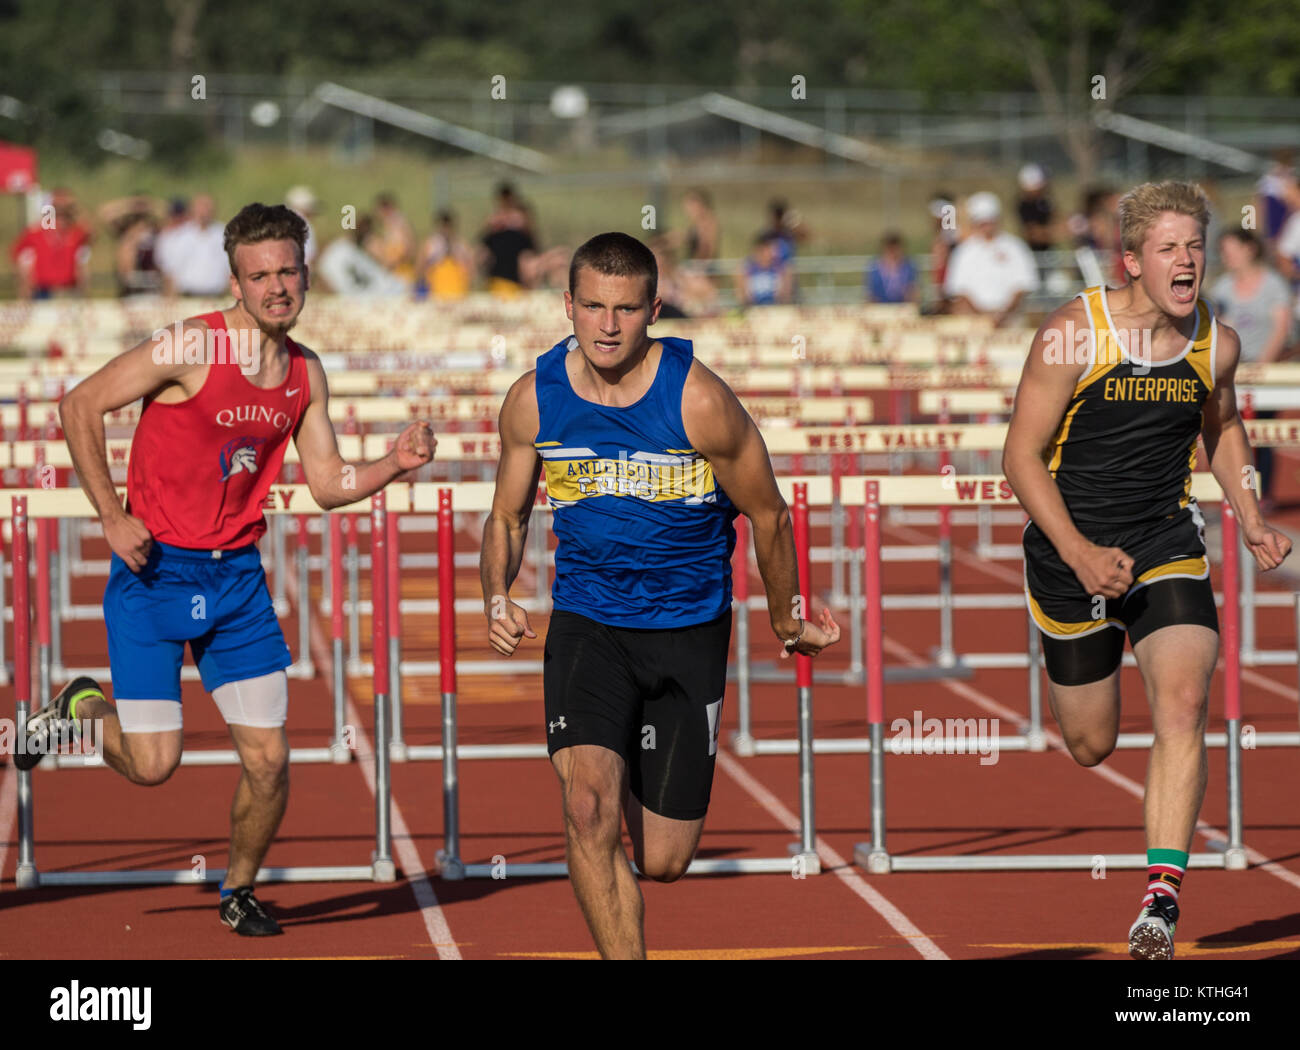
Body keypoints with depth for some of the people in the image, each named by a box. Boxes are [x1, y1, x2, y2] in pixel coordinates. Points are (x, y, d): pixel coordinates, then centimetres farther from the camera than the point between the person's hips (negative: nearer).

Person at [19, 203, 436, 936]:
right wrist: (112, 517, -14)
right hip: (155, 572, -5)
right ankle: (83, 706, 26)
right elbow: (80, 407, -12)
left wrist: (394, 464, -7)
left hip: (237, 575, 5)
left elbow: (328, 484, 12)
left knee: (269, 760, 0)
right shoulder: (193, 348, -16)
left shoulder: (307, 374, 4)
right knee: (153, 764, -7)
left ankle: (241, 890, 26)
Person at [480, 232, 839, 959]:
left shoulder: (697, 400, -16)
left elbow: (768, 516, -1)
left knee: (663, 861, 5)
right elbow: (508, 518, 9)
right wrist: (498, 602, -9)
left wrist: (788, 624, 10)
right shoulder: (534, 400, -6)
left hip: (689, 631, -1)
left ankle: (638, 780, 43)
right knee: (589, 808, -24)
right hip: (586, 622, 1)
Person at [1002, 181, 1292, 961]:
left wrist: (1252, 523, 7)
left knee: (1184, 701, -22)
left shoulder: (1217, 343, -3)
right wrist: (1080, 554, -23)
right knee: (1091, 746, 10)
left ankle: (1163, 897, -23)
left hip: (1168, 544, 2)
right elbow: (1022, 456, -13)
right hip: (1073, 551, -2)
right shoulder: (1071, 335, -16)